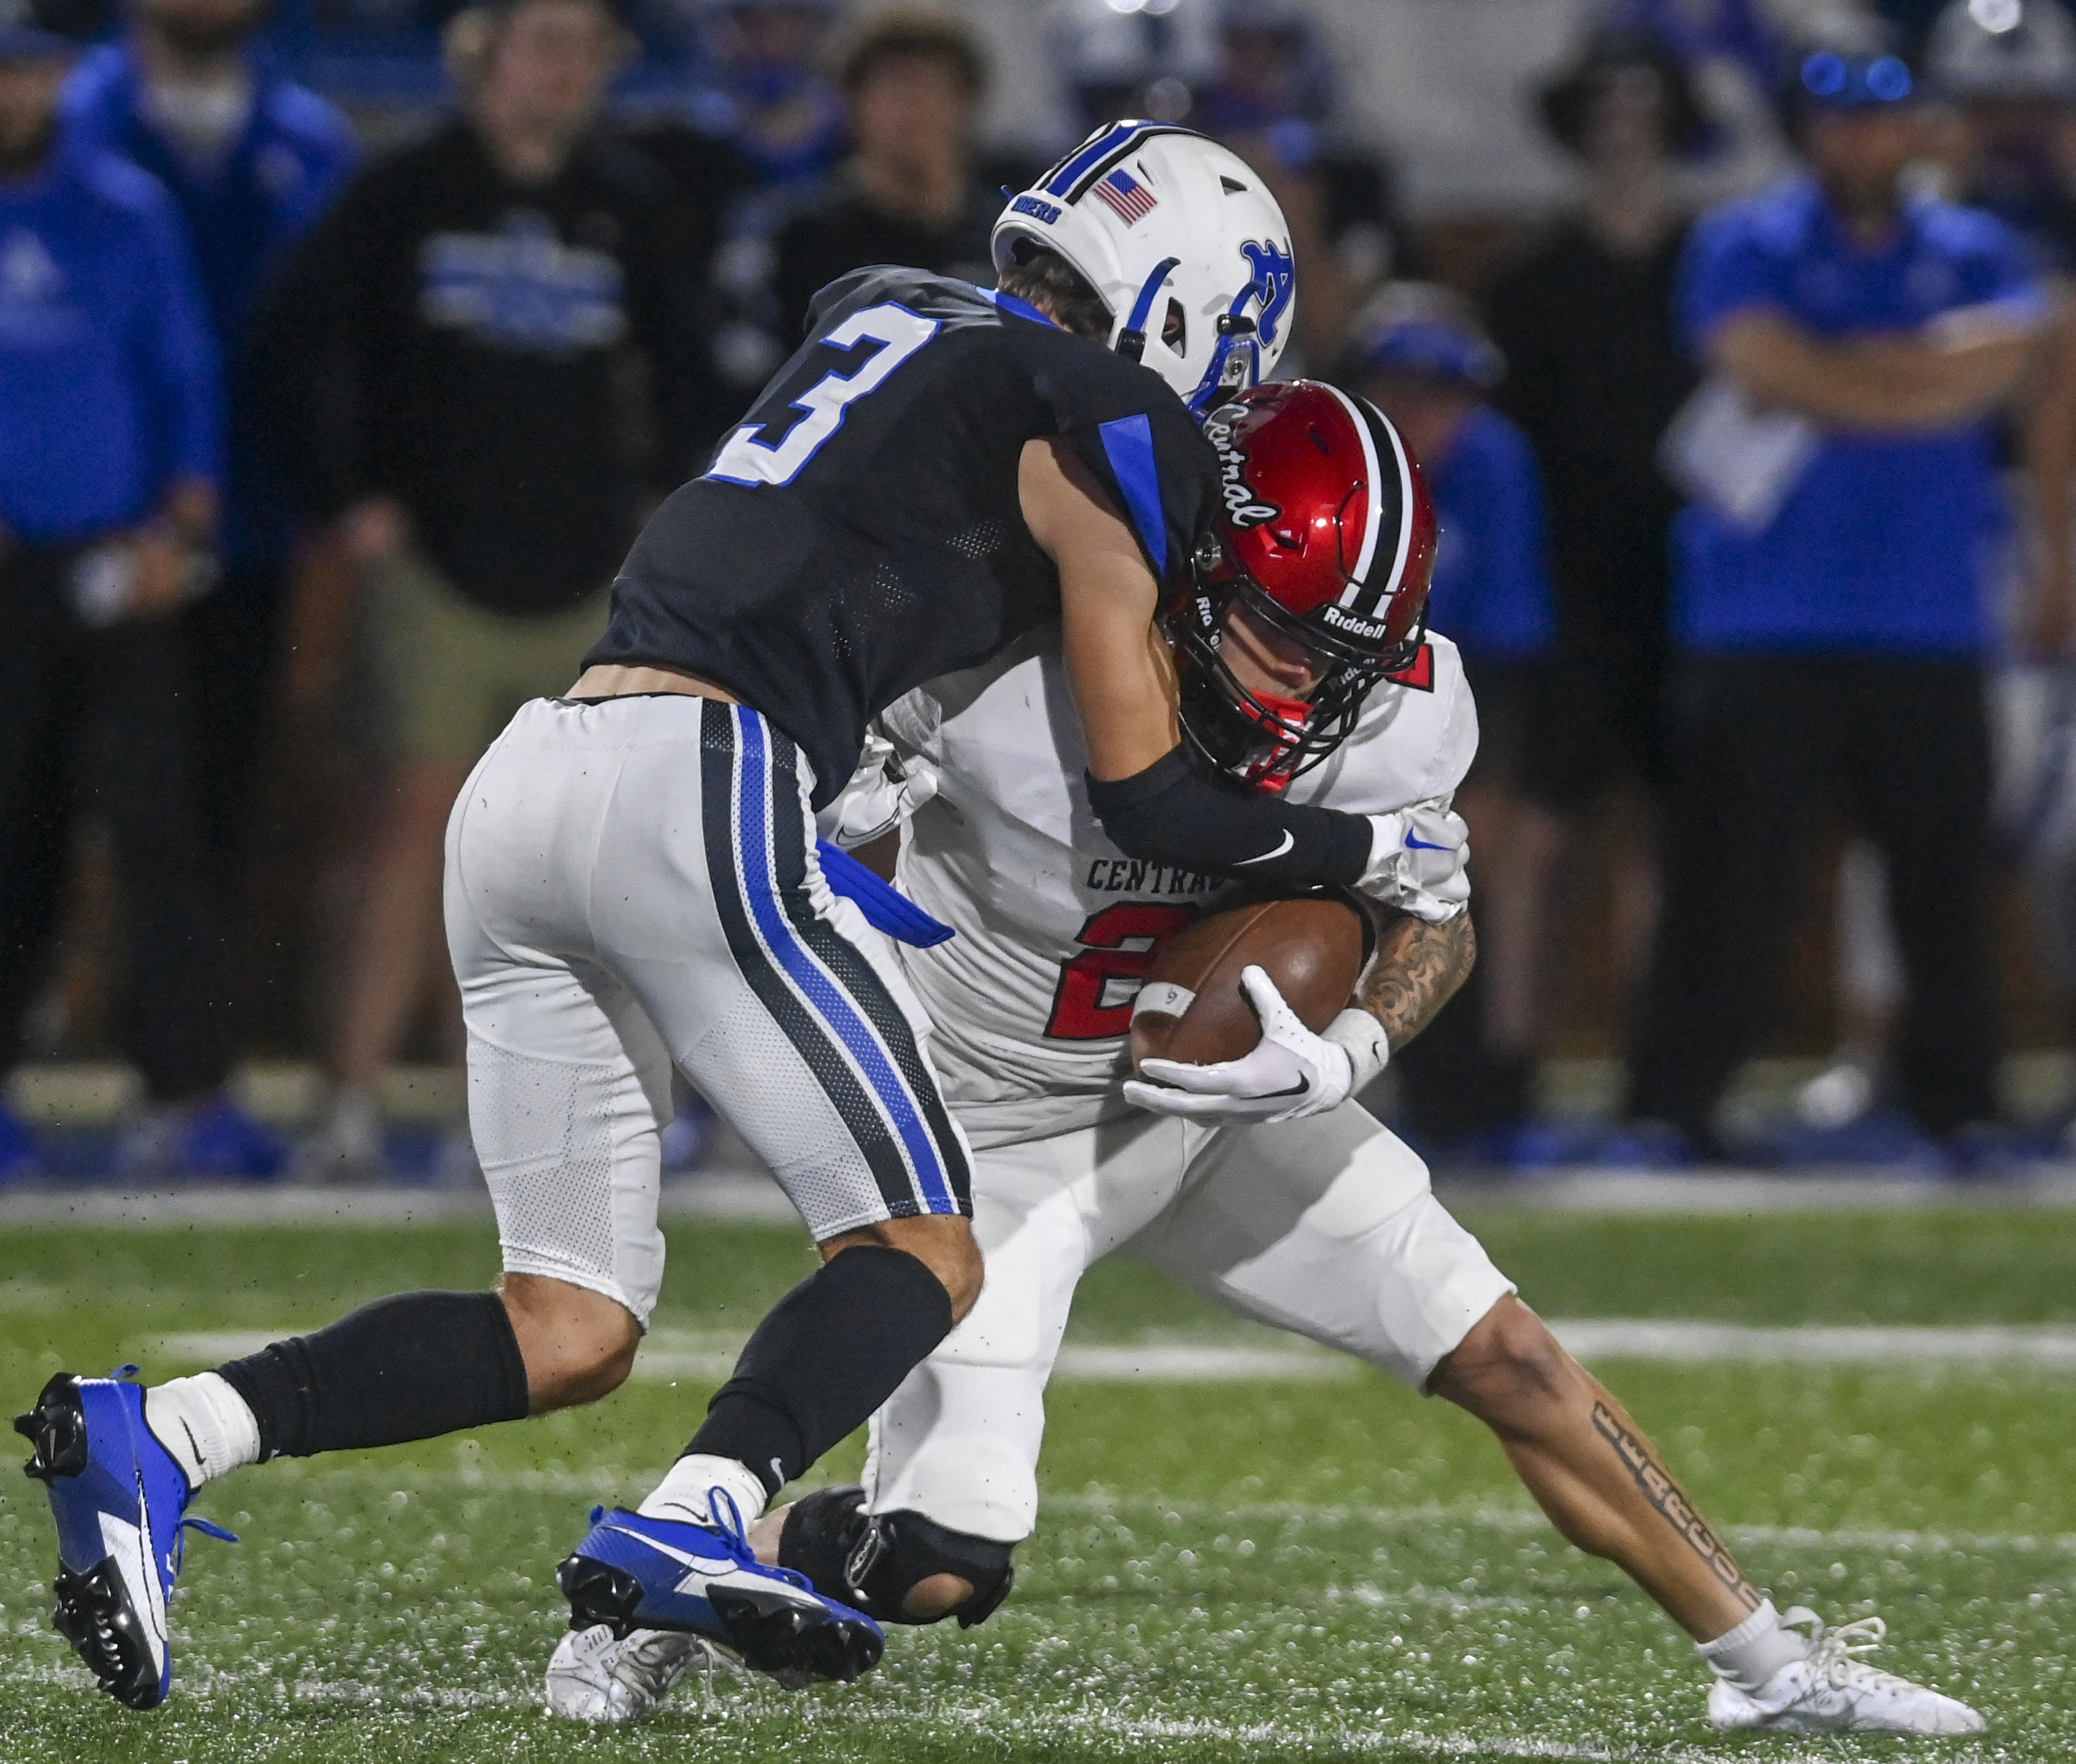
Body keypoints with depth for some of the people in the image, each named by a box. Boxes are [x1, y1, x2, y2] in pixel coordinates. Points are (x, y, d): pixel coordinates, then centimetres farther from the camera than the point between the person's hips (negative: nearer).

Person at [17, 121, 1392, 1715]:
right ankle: (684, 1535, -26)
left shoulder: (885, 316, 25)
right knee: (921, 1254, -2)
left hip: (523, 788, 8)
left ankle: (153, 1438, -8)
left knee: (572, 1329, 8)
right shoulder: (1109, 422, 5)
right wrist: (1366, 851, 20)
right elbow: (1146, 797, 7)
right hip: (703, 787, -8)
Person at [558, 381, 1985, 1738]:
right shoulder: (1011, 672, -30)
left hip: (1214, 1103, 5)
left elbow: (1438, 920, 2)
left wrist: (1343, 1054, -18)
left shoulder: (1397, 711, -16)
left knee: (1507, 1360, 2)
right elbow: (801, 841, -13)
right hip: (1001, 1136, -5)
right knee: (939, 1563, -16)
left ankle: (1771, 1664, 17)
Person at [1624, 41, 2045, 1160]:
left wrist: (1840, 376, -8)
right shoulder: (1745, 248, 6)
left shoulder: (1973, 254, 14)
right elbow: (1778, 367, -11)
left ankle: (1957, 1102, 10)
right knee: (1734, 877, -7)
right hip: (1765, 631, -3)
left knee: (1947, 872, 2)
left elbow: (2000, 358, -5)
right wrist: (1934, 370, -6)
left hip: (1931, 623, 3)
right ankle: (1672, 1101, -3)